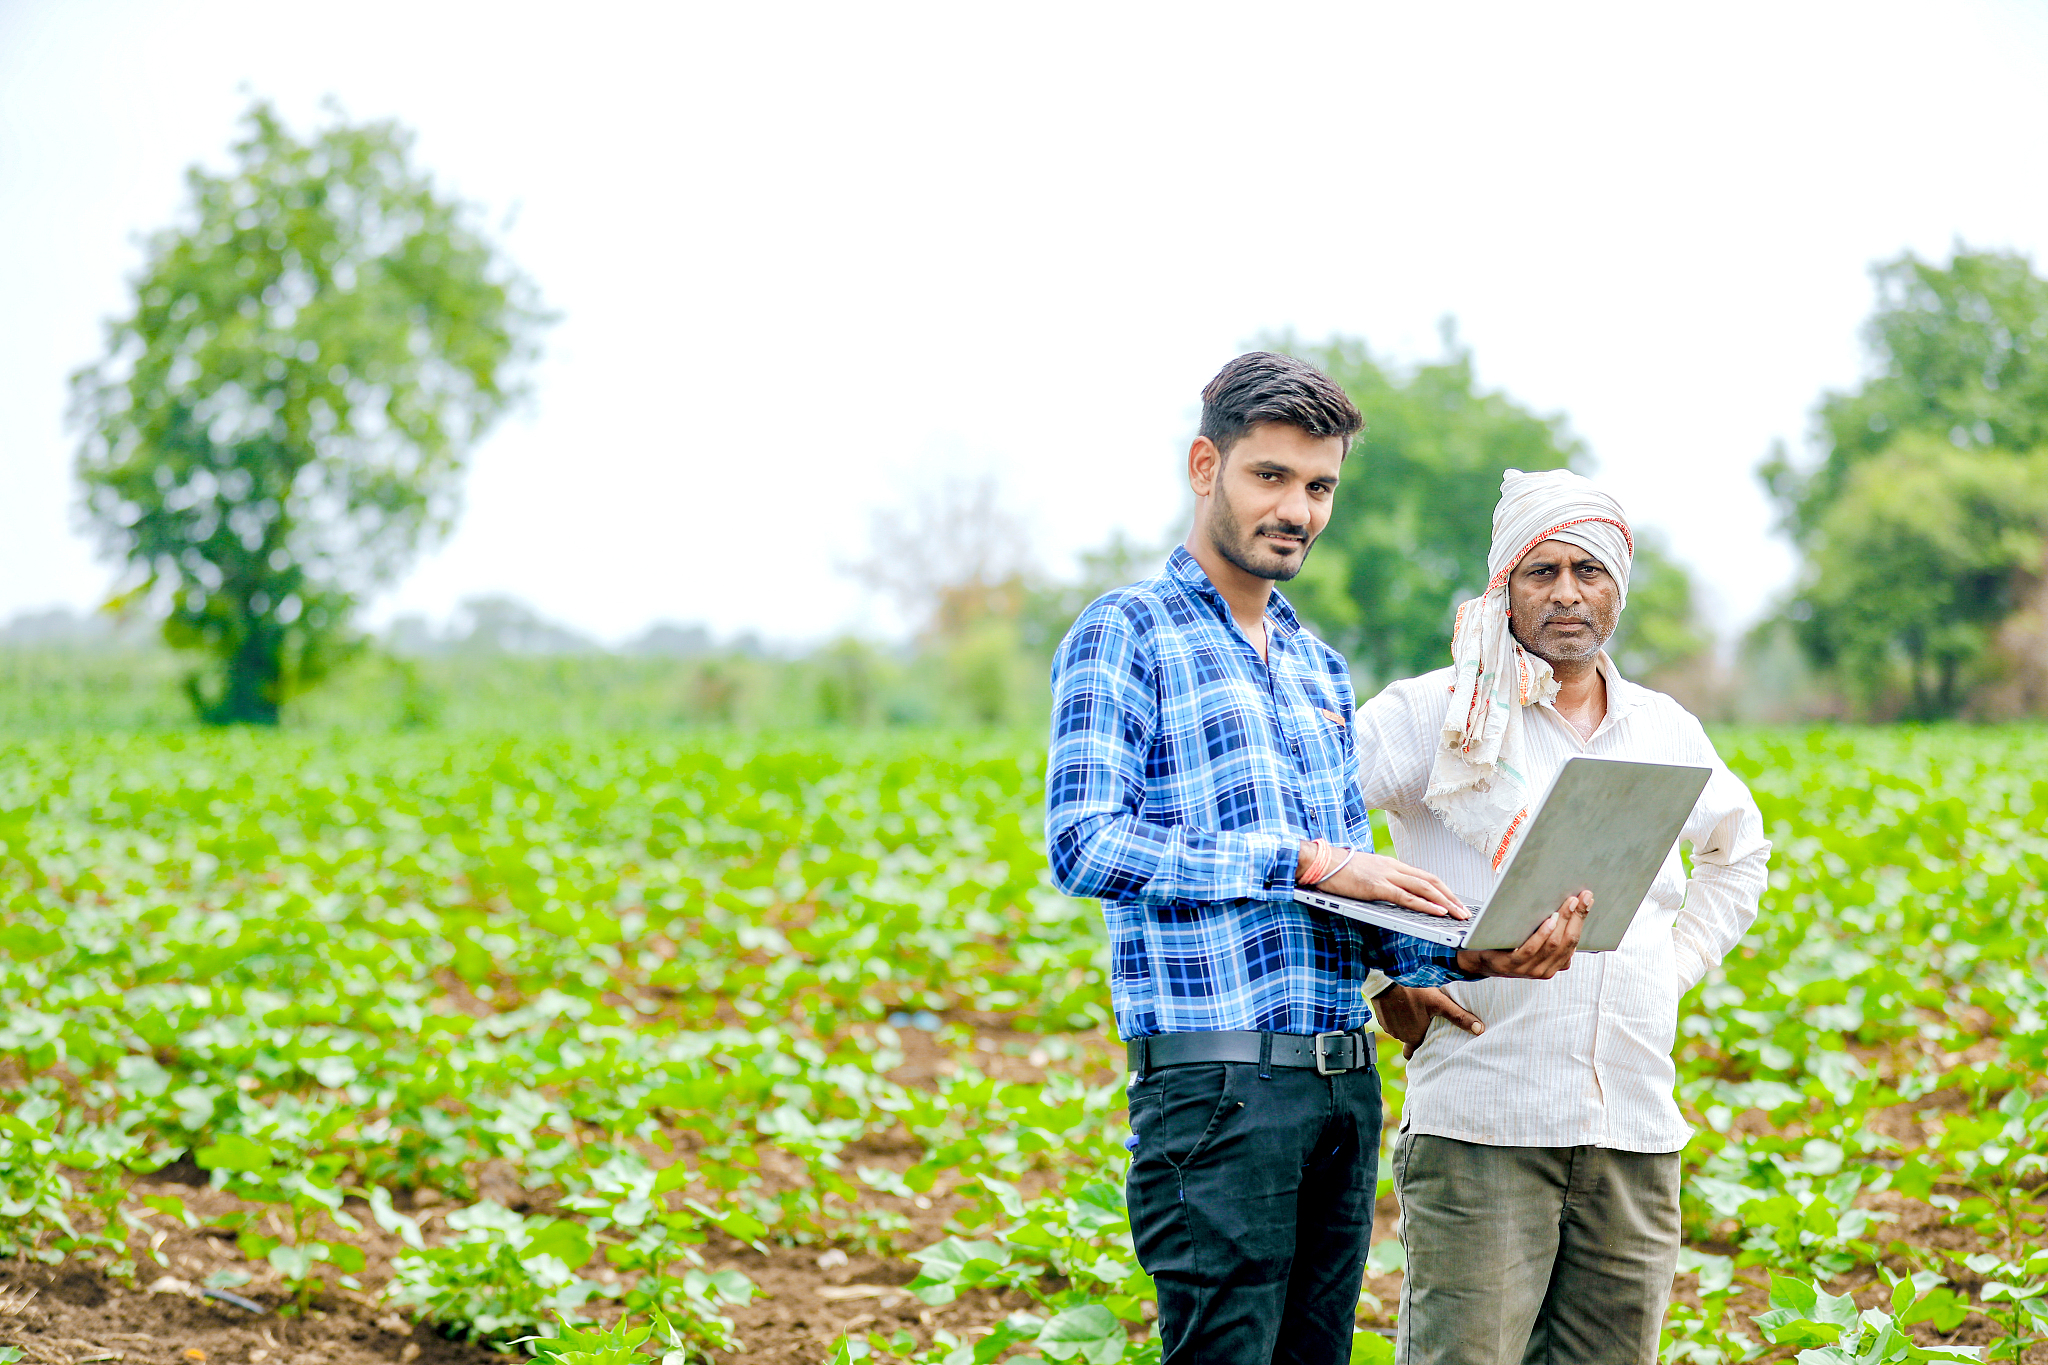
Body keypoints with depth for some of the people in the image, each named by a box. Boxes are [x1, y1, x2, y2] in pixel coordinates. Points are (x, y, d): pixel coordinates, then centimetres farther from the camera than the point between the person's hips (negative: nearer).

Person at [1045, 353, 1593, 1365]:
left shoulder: (1322, 670, 21)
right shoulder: (1125, 636, -2)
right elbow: (1082, 843, -15)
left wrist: (1471, 955, -1)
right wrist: (1298, 860, -16)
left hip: (1347, 1082, 7)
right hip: (1216, 1082, -7)